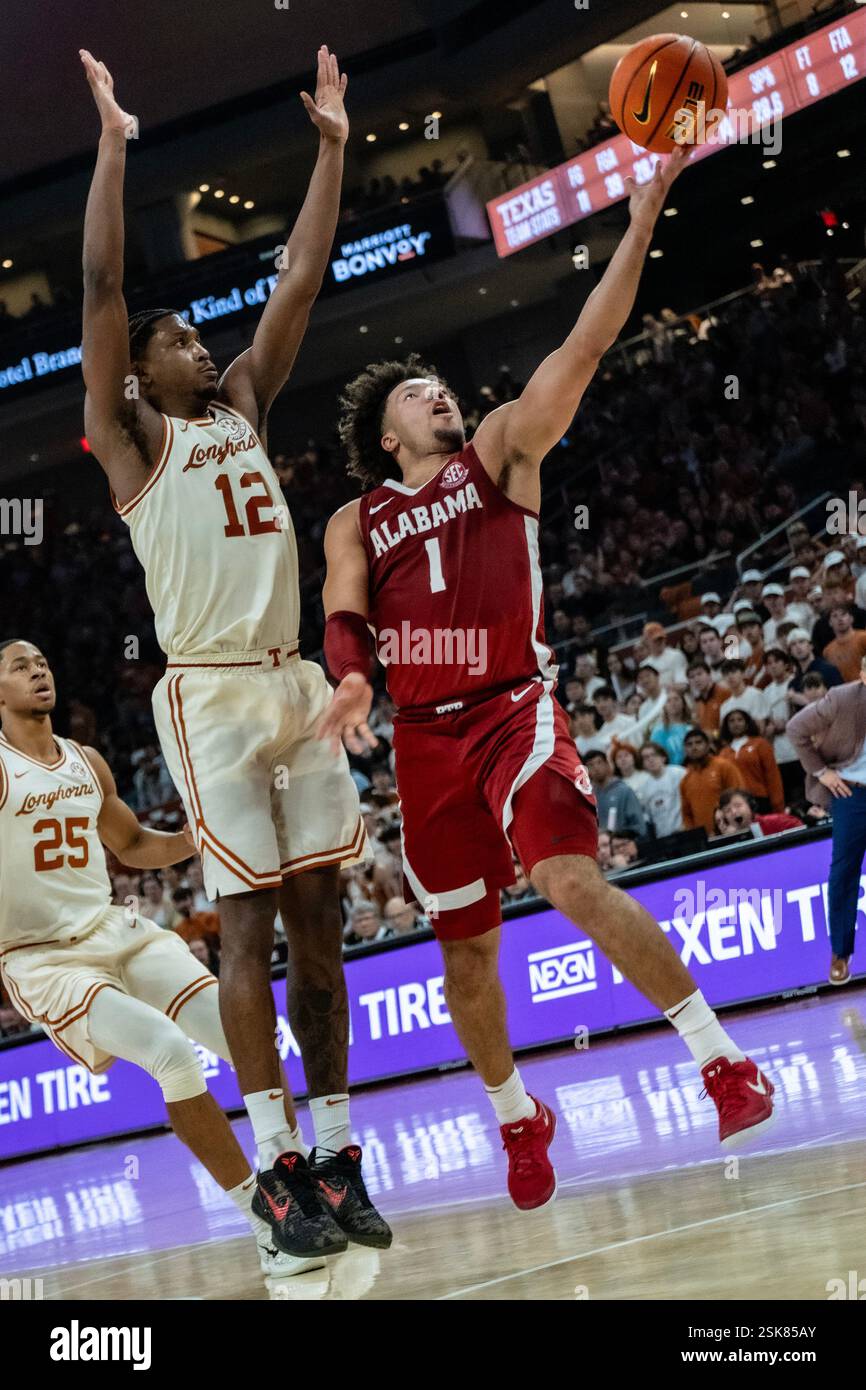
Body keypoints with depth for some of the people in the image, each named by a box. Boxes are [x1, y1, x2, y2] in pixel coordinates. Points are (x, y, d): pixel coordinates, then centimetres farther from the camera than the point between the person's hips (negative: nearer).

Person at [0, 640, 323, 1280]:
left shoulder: (88, 763, 12)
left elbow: (132, 845, 27)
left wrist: (196, 838, 8)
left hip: (118, 932, 7)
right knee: (172, 1052, -28)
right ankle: (269, 1224, -23)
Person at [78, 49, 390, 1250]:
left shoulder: (243, 406, 18)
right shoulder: (131, 435, 2)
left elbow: (302, 280, 18)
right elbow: (100, 285, -8)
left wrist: (333, 147, 15)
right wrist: (114, 145, -12)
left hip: (296, 686, 6)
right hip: (212, 695, -6)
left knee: (318, 922, 5)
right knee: (249, 926, -8)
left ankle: (336, 1152, 8)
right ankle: (274, 1163, -7)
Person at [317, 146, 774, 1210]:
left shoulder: (500, 455, 9)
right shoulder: (356, 523, 15)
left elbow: (584, 346, -1)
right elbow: (343, 615, -1)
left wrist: (641, 221, -10)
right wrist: (350, 677, -25)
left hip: (515, 712, -3)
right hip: (424, 736, 3)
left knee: (571, 883, -26)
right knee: (467, 947, 9)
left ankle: (722, 1060, -22)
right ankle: (517, 1118, 31)